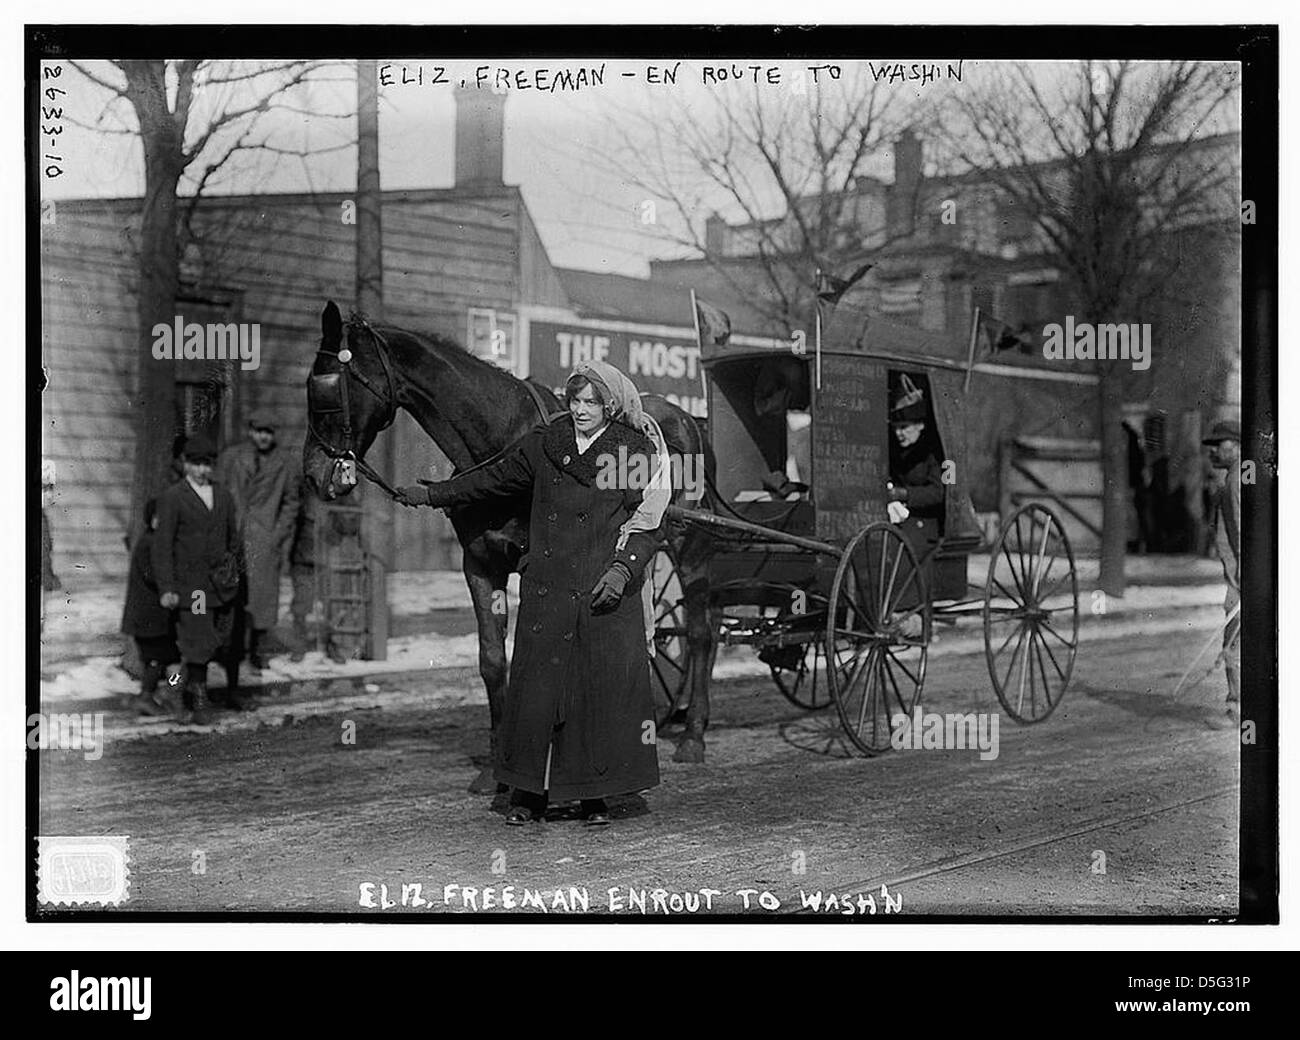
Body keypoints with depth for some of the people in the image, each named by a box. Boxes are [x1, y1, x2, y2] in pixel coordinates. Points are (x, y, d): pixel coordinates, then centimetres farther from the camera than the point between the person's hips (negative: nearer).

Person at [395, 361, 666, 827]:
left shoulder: (638, 452, 0)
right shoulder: (544, 444, 9)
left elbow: (649, 524, -2)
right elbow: (493, 479, 20)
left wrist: (622, 569, -17)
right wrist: (430, 495, 22)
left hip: (608, 595, -2)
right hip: (545, 591, 3)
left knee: (603, 691, 1)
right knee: (535, 687, 1)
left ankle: (596, 795, 15)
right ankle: (529, 791, 13)